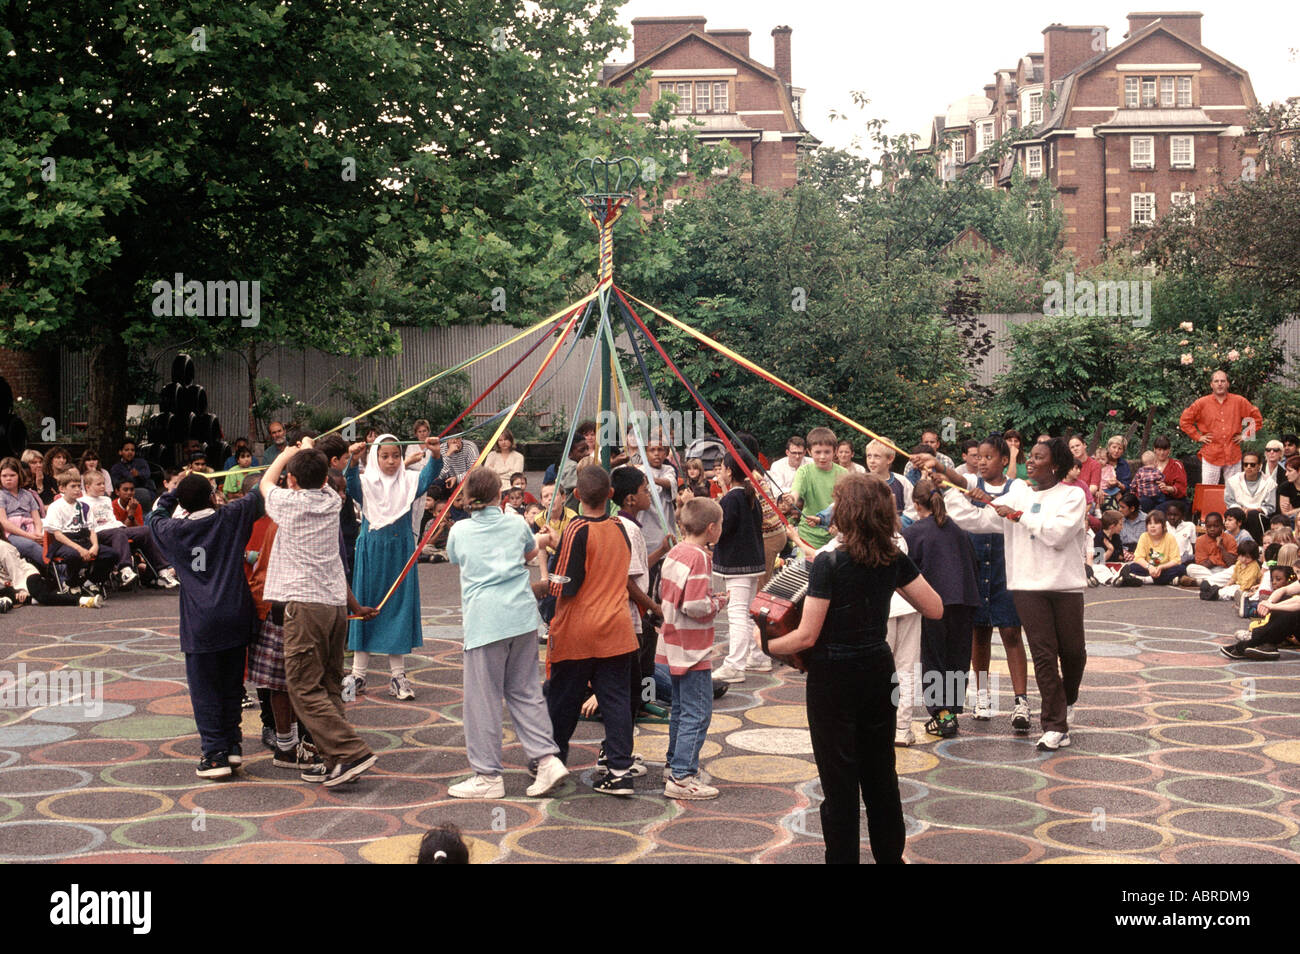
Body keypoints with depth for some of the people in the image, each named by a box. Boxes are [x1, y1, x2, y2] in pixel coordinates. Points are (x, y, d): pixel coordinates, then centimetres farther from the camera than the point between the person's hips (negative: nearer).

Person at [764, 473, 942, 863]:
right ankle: (890, 854, 30)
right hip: (879, 672, 6)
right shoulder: (894, 559, -3)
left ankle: (843, 857, 13)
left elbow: (806, 636, -19)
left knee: (839, 778, 5)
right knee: (880, 773, 19)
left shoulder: (828, 563, -20)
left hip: (834, 678, -6)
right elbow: (935, 609, 3)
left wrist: (763, 646, -4)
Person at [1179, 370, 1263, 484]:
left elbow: (1257, 418, 14)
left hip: (1233, 456, 1)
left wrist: (1246, 435, 6)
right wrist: (1198, 437, 2)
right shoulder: (1201, 403, 4)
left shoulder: (1239, 402, 6)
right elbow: (1184, 421, 9)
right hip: (1211, 456, -1)